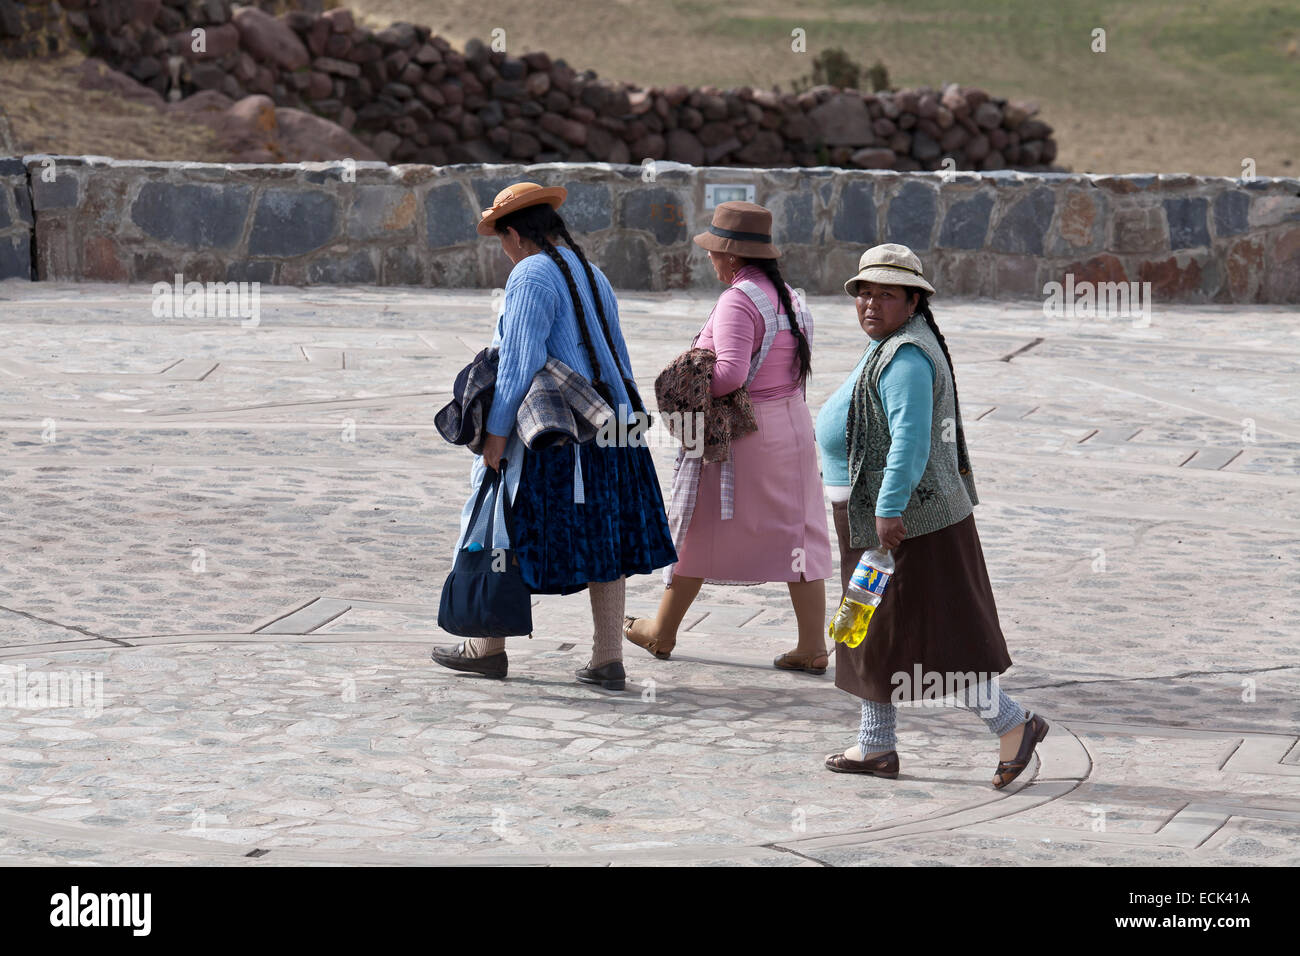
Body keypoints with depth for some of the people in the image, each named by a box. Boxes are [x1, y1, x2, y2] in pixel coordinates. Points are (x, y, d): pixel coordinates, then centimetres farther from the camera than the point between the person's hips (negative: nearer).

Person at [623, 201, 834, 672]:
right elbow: (793, 364, 12)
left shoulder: (738, 301, -19)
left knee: (695, 531, 9)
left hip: (738, 434, -8)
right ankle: (813, 647, 5)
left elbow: (730, 373, -29)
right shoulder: (786, 295, 8)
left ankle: (662, 632, 24)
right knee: (796, 534, 7)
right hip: (791, 426, 8)